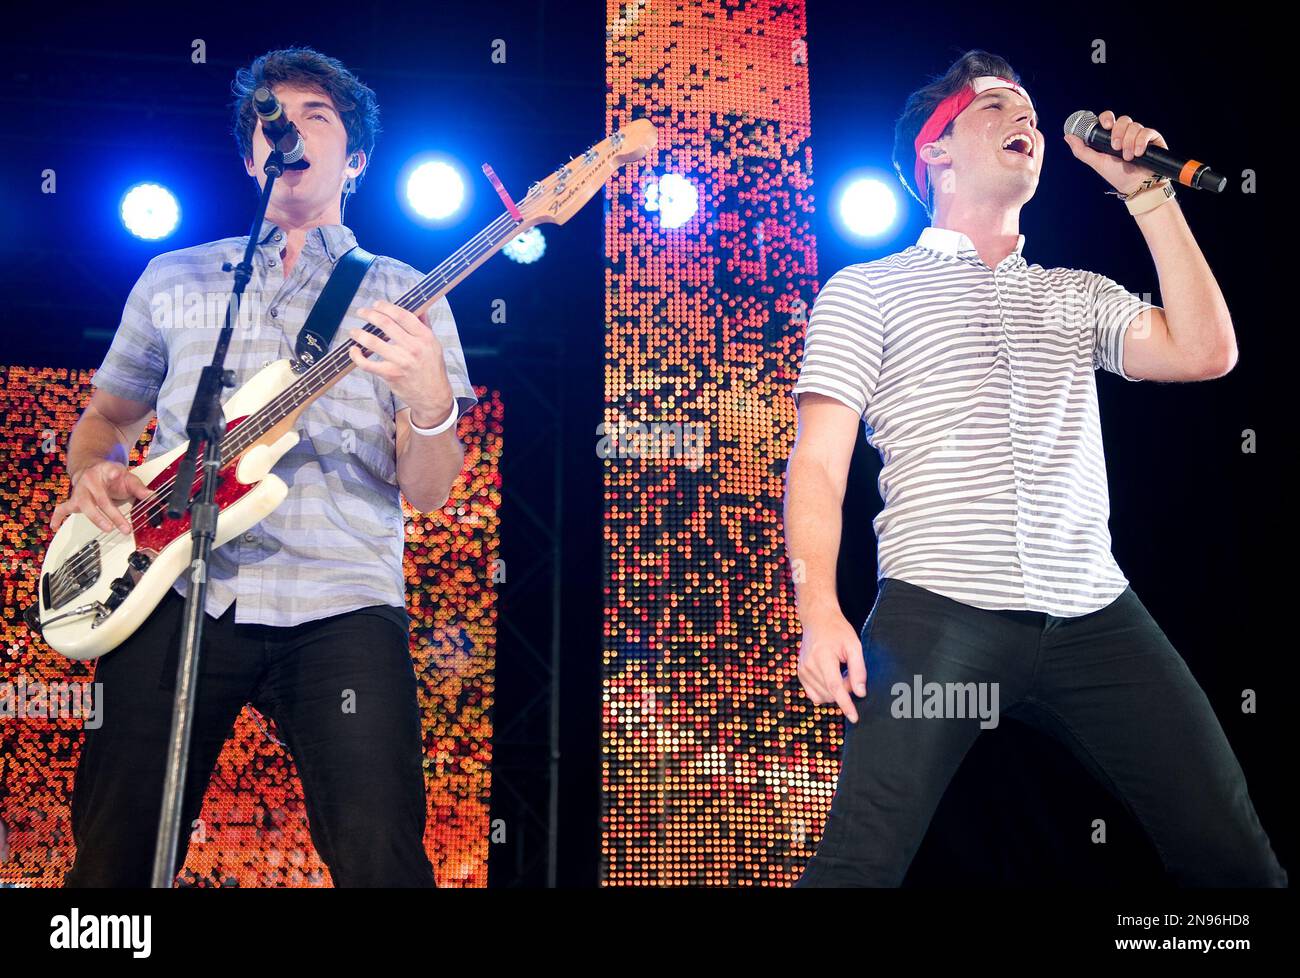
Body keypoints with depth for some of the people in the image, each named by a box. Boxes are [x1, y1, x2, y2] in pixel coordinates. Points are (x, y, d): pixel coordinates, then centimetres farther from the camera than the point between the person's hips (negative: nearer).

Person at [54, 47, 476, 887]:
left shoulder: (401, 295, 12)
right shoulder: (175, 278, 19)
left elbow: (427, 491, 4)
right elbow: (107, 417, 26)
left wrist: (430, 404, -18)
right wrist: (94, 472, 3)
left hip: (340, 603, -2)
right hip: (176, 593, 2)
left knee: (381, 855, -16)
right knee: (112, 860, 1)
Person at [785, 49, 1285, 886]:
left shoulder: (1079, 296, 23)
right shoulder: (868, 291, 12)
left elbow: (1205, 352, 6)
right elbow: (819, 463, 3)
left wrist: (1146, 191, 10)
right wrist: (820, 611, -13)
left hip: (1096, 616, 4)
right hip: (938, 613, -3)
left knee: (1234, 859, -1)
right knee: (859, 864, -13)